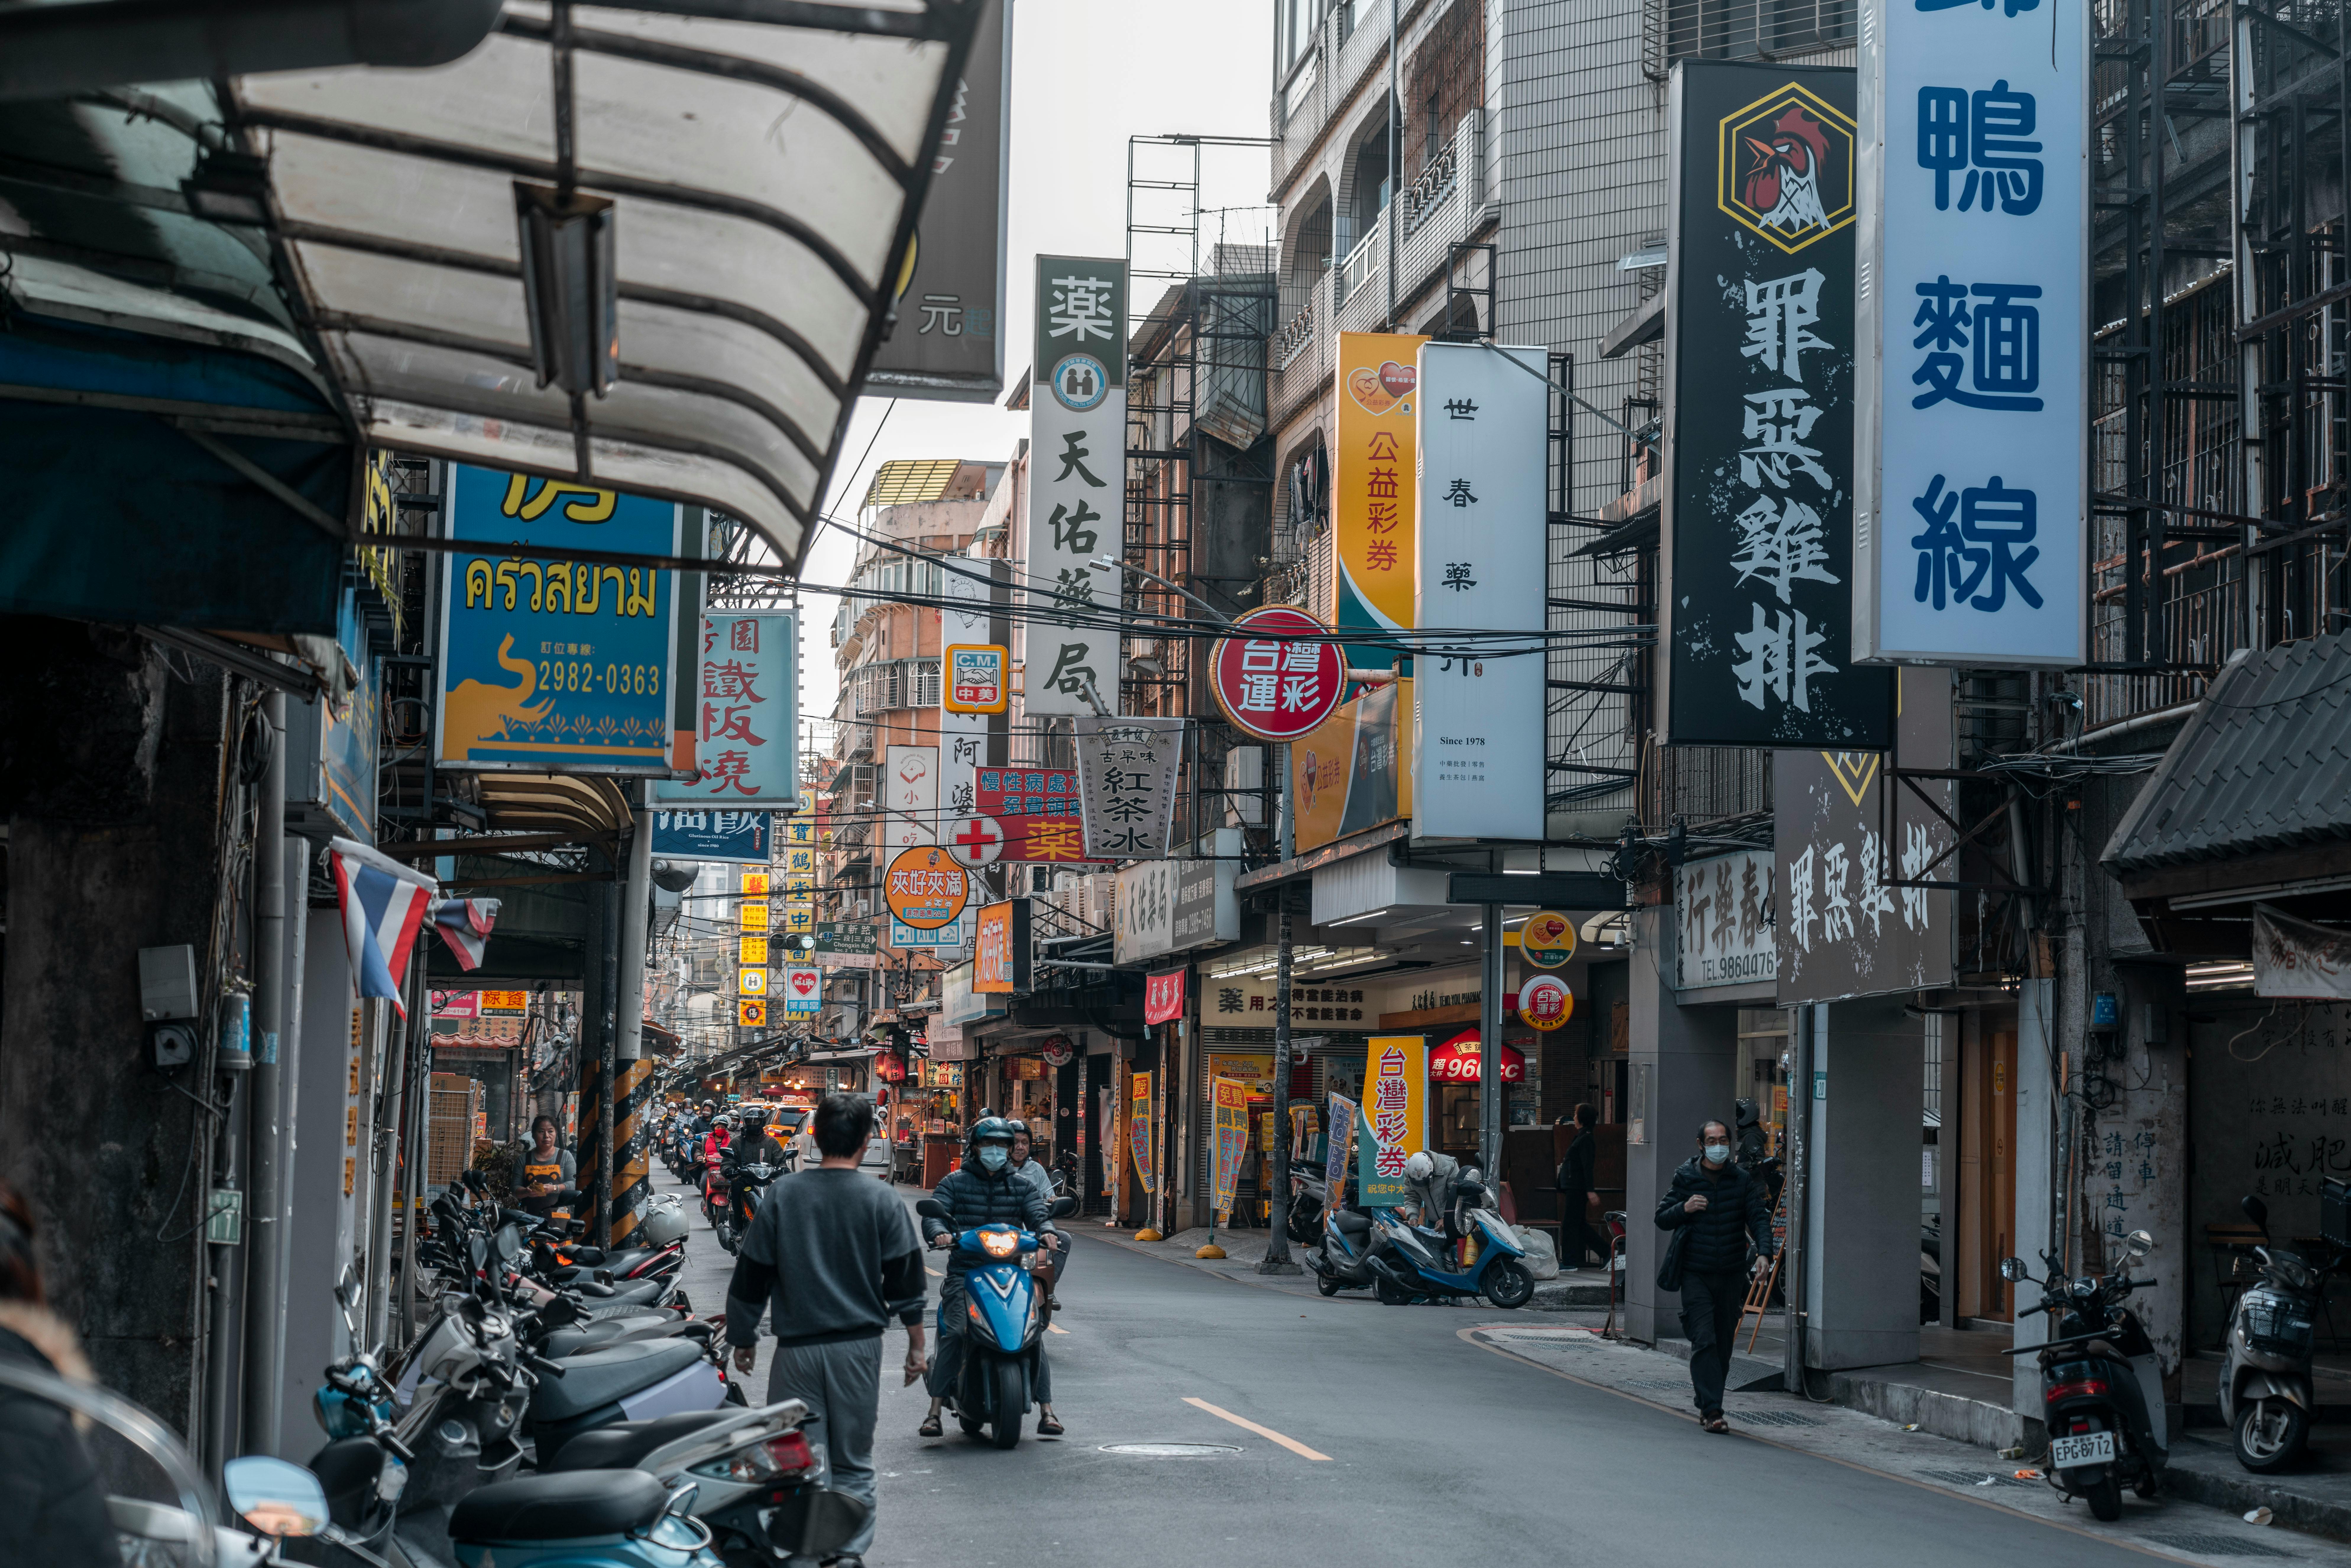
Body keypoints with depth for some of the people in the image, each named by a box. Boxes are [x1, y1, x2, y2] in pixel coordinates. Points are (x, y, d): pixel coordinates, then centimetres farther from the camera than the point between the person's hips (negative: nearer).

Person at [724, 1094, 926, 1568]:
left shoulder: (783, 1197, 0)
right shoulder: (881, 1202, -3)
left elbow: (751, 1275, 4)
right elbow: (906, 1280, -1)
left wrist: (742, 1338, 15)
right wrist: (916, 1344, 8)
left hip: (797, 1346, 0)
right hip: (858, 1346, 0)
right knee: (853, 1461, 9)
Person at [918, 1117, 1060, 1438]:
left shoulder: (1023, 1187, 18)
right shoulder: (954, 1183, 12)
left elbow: (1039, 1214, 4)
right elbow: (932, 1214, 0)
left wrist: (1045, 1231, -21)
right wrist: (940, 1233, -24)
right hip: (965, 1271, -2)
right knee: (955, 1332, -22)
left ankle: (1046, 1411, -7)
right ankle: (935, 1411, -20)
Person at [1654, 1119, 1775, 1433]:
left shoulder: (1742, 1180, 3)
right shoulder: (1685, 1179, 0)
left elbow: (1758, 1217, -4)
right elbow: (1662, 1219, 4)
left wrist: (1763, 1251, -21)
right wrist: (1684, 1209, -16)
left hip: (1731, 1276, 2)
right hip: (1696, 1275, -2)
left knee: (1724, 1345, 9)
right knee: (1704, 1342, -13)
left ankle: (1707, 1406, 23)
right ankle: (1712, 1411, -14)